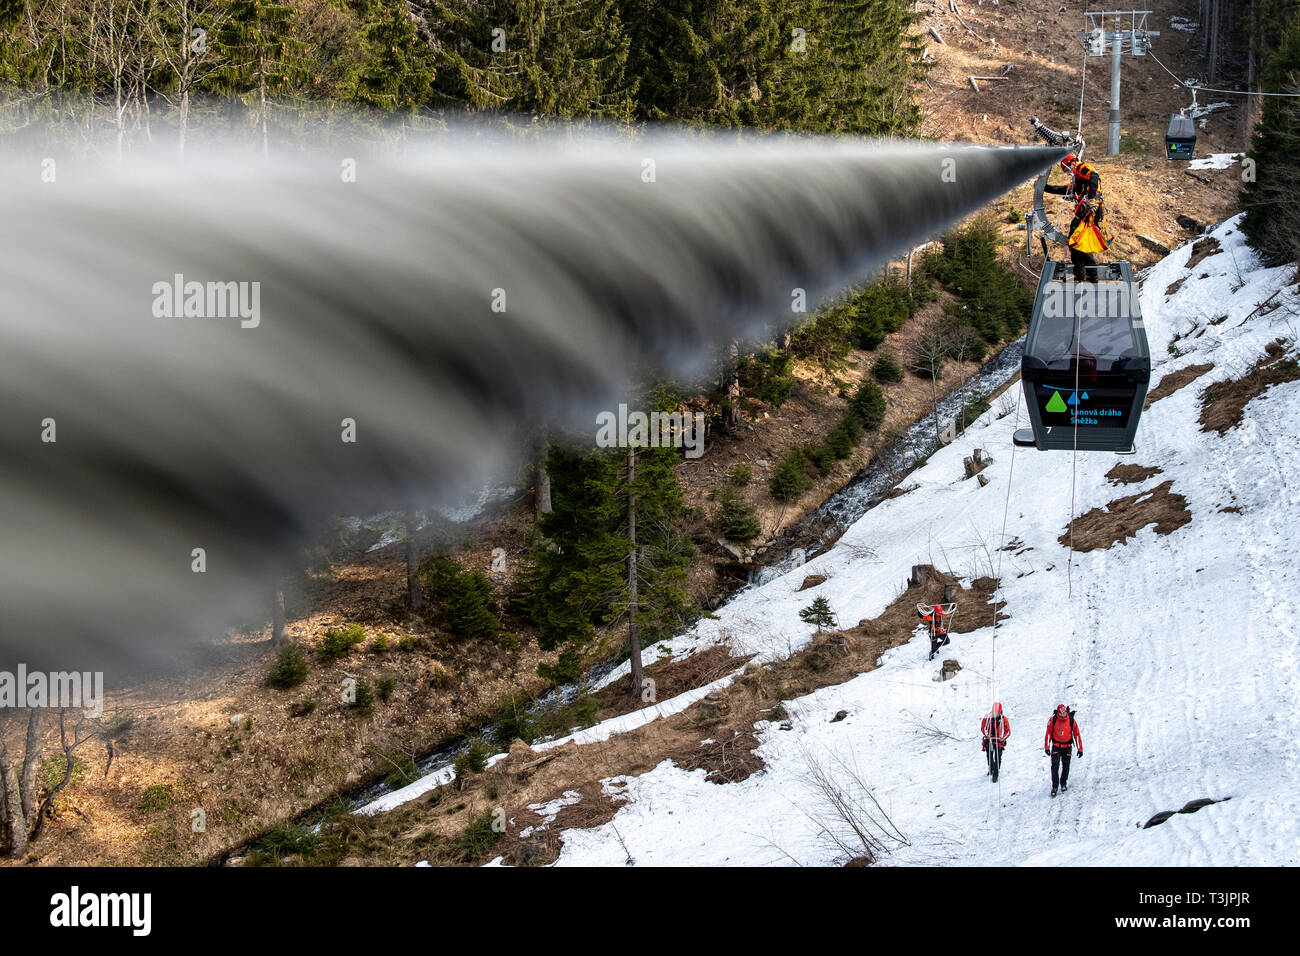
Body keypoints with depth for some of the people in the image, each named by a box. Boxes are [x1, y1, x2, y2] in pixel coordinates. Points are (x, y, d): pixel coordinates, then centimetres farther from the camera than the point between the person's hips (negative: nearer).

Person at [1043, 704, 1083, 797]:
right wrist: (1046, 747, -1)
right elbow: (1048, 733, -2)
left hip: (1067, 747, 1)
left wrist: (1080, 749, -2)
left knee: (1066, 766, 9)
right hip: (1056, 746, -1)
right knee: (1055, 766, -12)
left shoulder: (1071, 721, -11)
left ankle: (1063, 783, 32)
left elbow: (1077, 734, -3)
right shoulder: (1052, 720, -12)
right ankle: (1054, 787, -7)